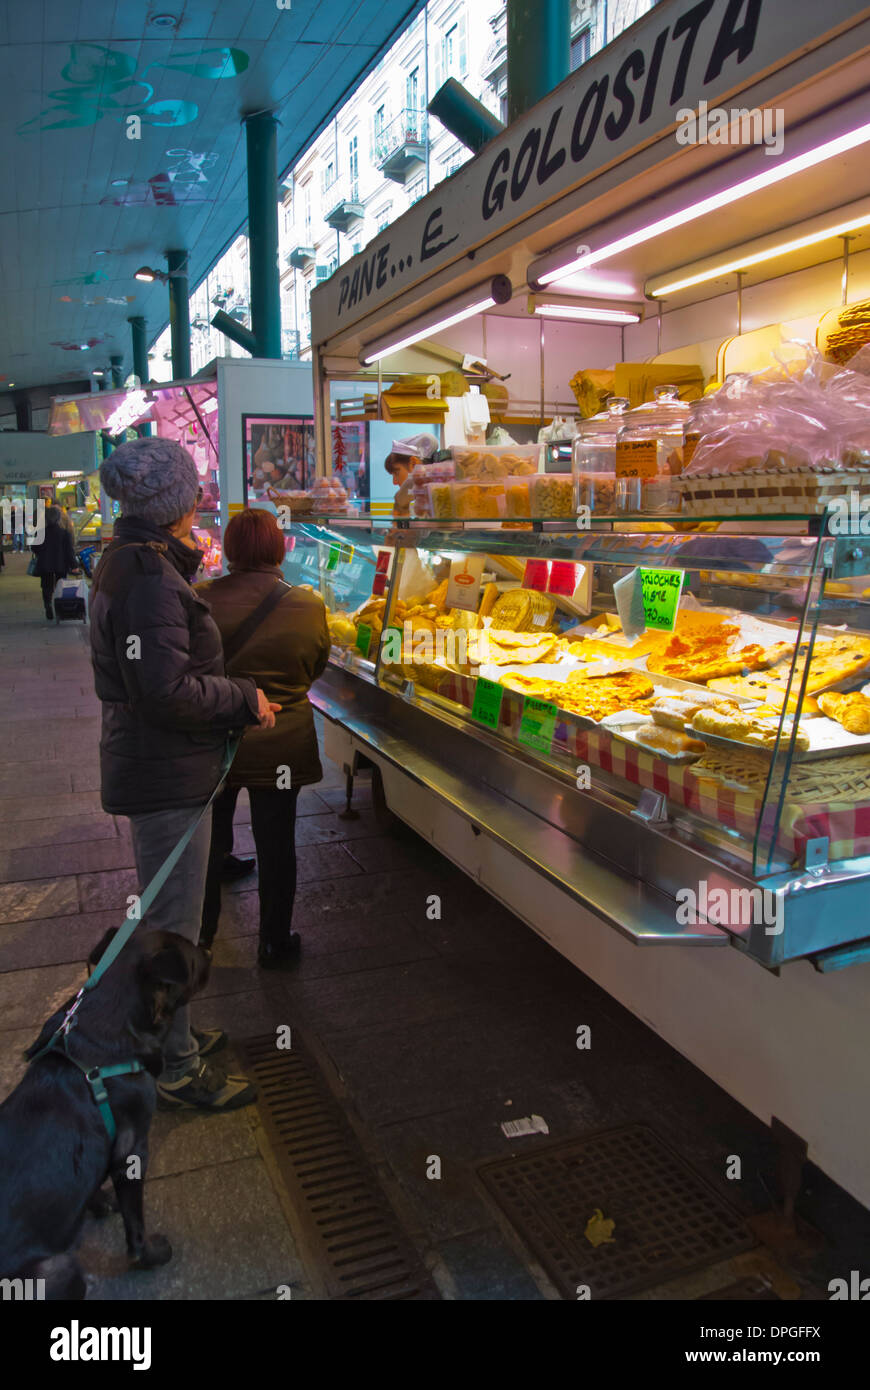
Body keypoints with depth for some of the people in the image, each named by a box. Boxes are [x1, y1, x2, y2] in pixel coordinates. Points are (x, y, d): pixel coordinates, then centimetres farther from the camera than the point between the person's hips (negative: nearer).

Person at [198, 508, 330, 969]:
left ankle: (200, 932, 39)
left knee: (209, 839, 20)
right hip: (280, 746, -1)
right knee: (275, 844, 13)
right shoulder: (308, 605, -14)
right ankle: (275, 943, 27)